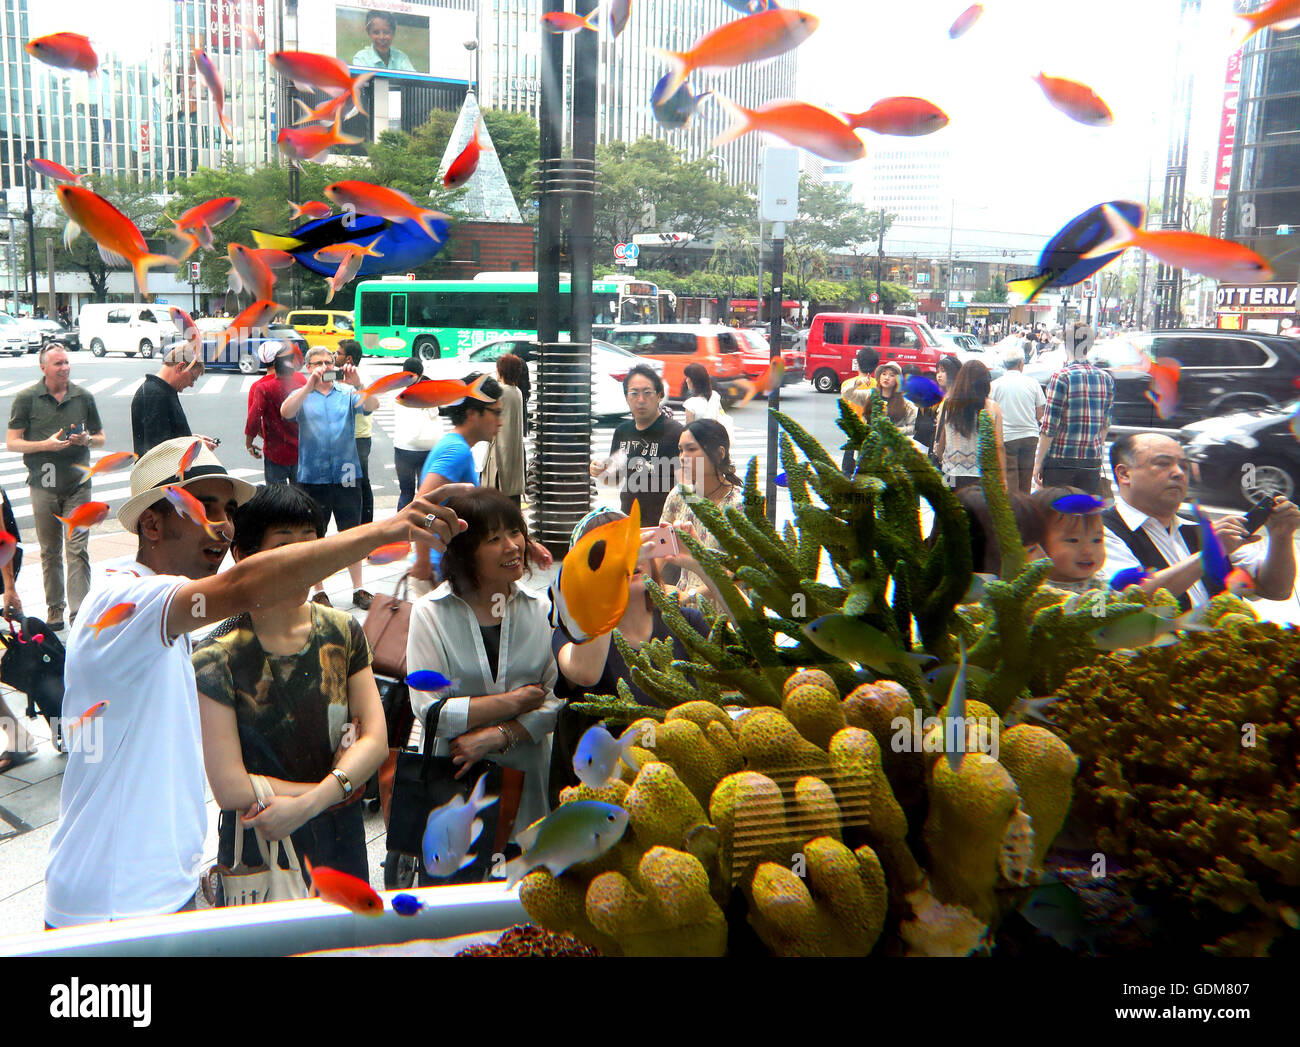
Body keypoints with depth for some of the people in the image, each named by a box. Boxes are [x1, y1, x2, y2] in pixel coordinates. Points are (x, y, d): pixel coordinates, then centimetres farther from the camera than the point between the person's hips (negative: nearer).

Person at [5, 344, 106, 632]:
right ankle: (54, 609, 19)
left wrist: (87, 439, -8)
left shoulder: (83, 397, 7)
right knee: (50, 552, 8)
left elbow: (101, 437, 15)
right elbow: (12, 442, 1)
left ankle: (79, 612, -7)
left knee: (77, 550, -6)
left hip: (78, 483, 0)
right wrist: (46, 444, -14)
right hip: (43, 485, 0)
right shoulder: (27, 398, 1)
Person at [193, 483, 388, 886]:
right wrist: (338, 786, -10)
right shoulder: (215, 659, -15)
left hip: (341, 839, 4)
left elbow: (376, 740, -5)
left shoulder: (343, 632, -2)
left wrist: (306, 804, -19)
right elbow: (231, 788, -17)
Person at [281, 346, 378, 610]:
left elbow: (372, 405, -11)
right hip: (313, 477, -1)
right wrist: (309, 386, -29)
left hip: (346, 475, 1)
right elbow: (286, 412, -17)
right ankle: (319, 592, 19)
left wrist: (358, 384, -29)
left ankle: (358, 590, 18)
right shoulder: (301, 396, 4)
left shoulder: (347, 394, 7)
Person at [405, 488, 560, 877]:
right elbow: (429, 709, -15)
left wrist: (497, 736, -17)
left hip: (525, 772, 2)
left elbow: (558, 700, -4)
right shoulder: (430, 612, -7)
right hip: (451, 779, -2)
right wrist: (514, 702, -11)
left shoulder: (541, 608, 1)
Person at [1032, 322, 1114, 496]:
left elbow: (1049, 426, -12)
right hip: (1092, 462, 5)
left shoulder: (1062, 377, -11)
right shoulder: (1106, 378, 7)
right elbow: (1106, 424, 14)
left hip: (1060, 462, -5)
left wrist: (1038, 463, -6)